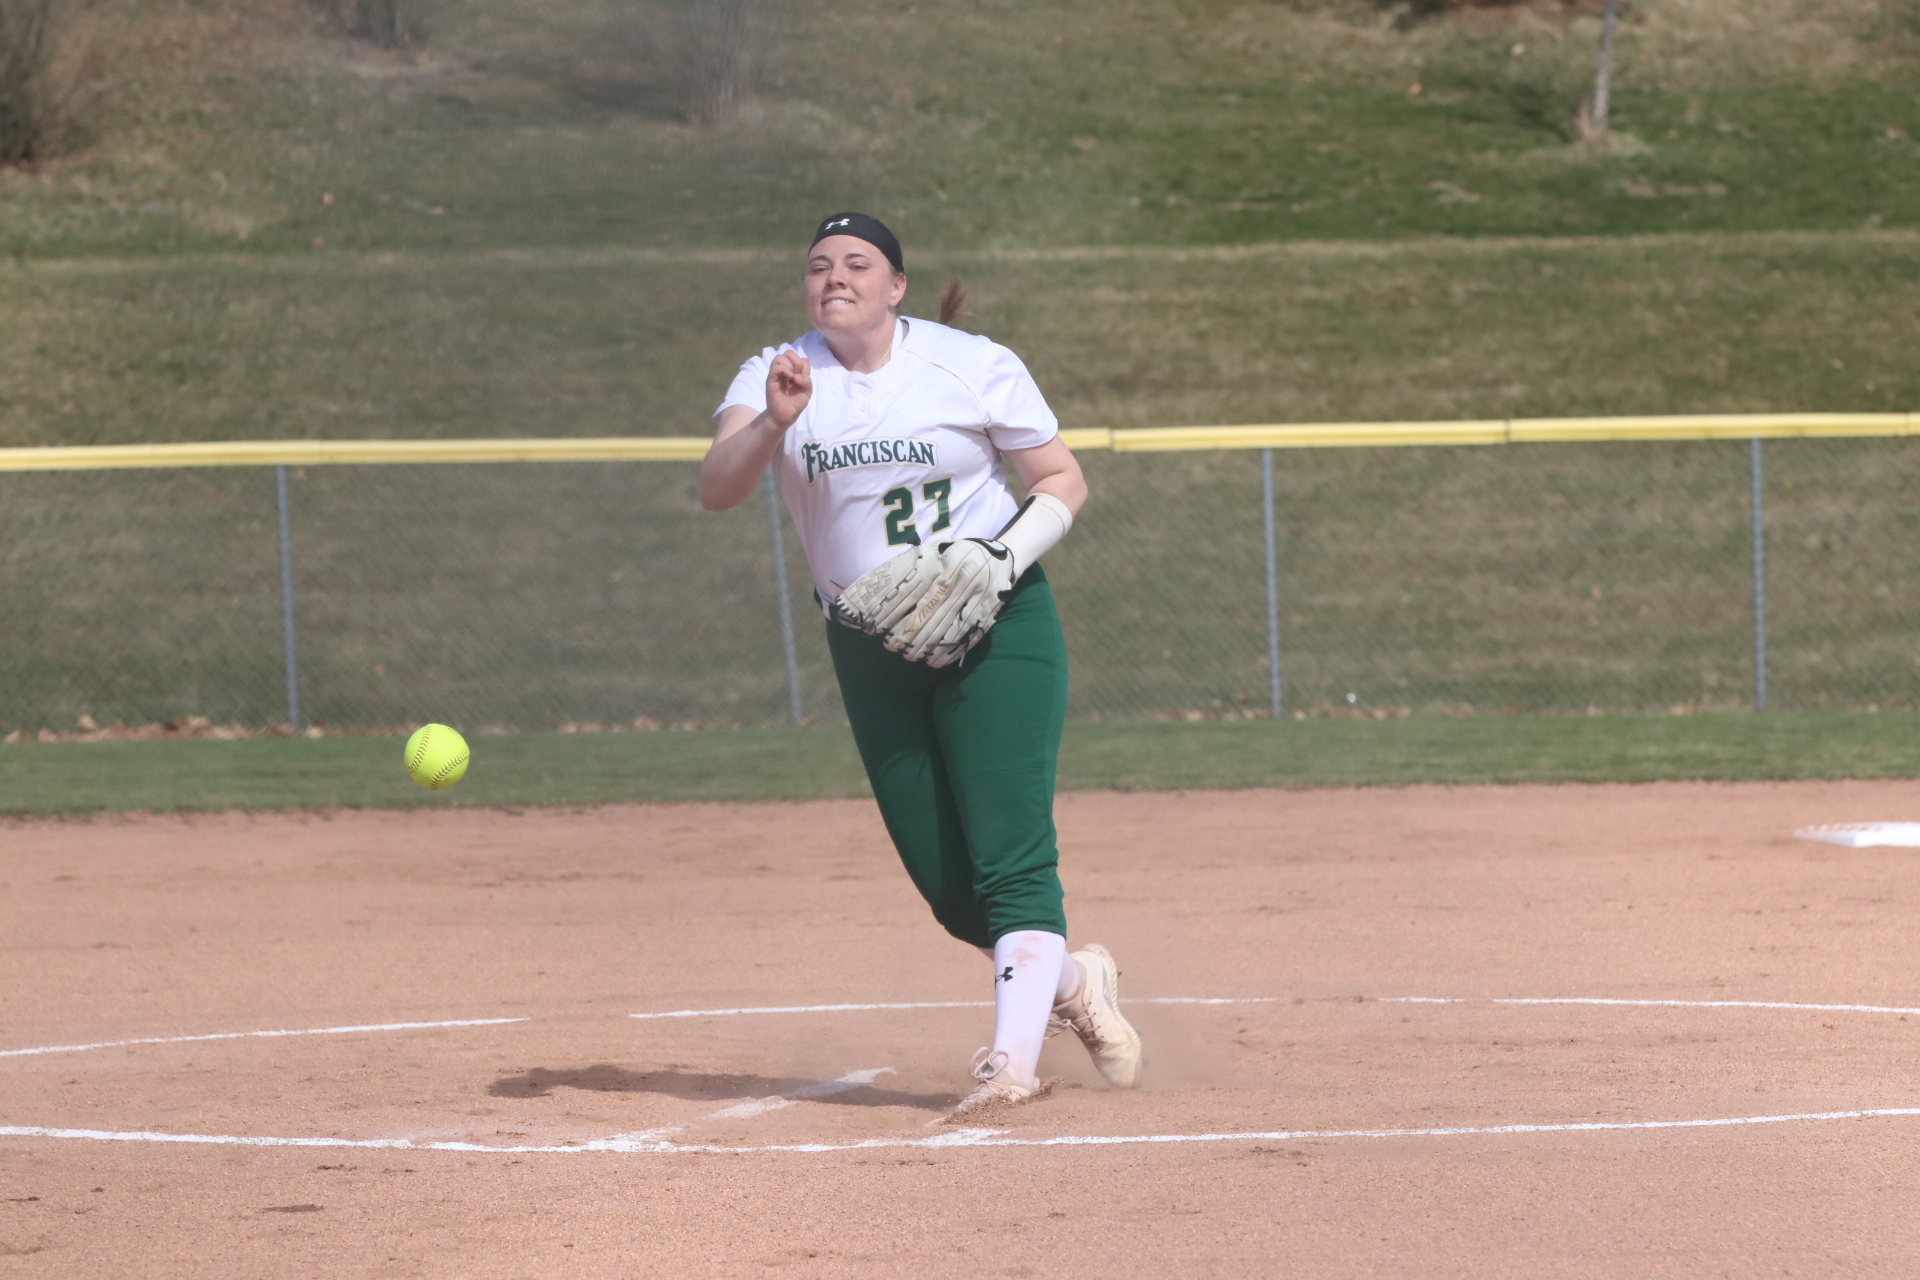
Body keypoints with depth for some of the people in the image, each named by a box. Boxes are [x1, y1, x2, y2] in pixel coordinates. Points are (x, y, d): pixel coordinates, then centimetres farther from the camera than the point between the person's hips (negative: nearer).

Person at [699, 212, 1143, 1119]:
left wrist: (1002, 560, -15)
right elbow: (716, 489, -17)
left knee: (1010, 848, -16)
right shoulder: (776, 378, -2)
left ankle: (1013, 1057, -19)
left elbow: (1063, 482, 1)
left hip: (994, 631, -3)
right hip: (870, 651, 3)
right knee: (942, 877, 5)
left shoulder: (975, 367, -4)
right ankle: (1070, 982, 29)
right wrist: (774, 424, -36)